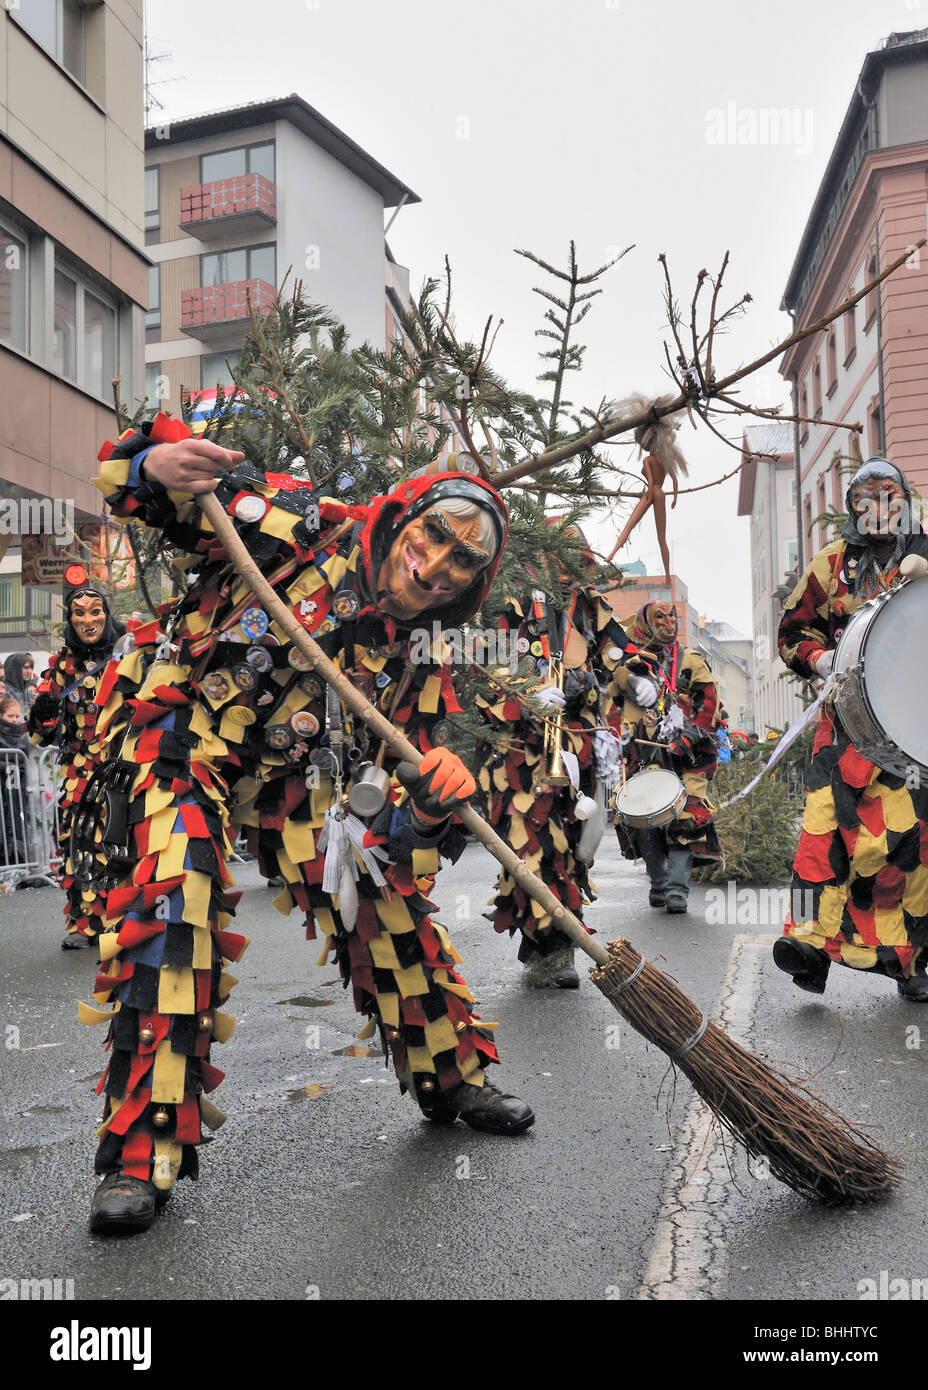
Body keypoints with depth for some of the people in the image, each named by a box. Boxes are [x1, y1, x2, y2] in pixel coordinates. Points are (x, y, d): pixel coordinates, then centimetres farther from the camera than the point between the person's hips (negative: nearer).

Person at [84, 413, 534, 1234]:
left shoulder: (413, 671, -2)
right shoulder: (297, 526, -12)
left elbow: (403, 828, -6)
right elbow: (127, 477, -9)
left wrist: (435, 804, -31)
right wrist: (156, 460, -33)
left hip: (290, 778, 4)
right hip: (176, 736, -4)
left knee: (386, 899, -3)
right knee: (176, 899, -27)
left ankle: (453, 1076, 22)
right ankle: (147, 1147, -15)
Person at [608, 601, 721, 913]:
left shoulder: (690, 660, 11)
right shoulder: (627, 666, 15)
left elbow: (709, 703, 3)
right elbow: (615, 709, 23)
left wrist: (688, 737, -10)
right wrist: (618, 740, 8)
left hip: (684, 758, -2)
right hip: (642, 758, 2)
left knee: (685, 817, -14)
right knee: (642, 820, -3)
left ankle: (677, 888, -12)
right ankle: (659, 884, 13)